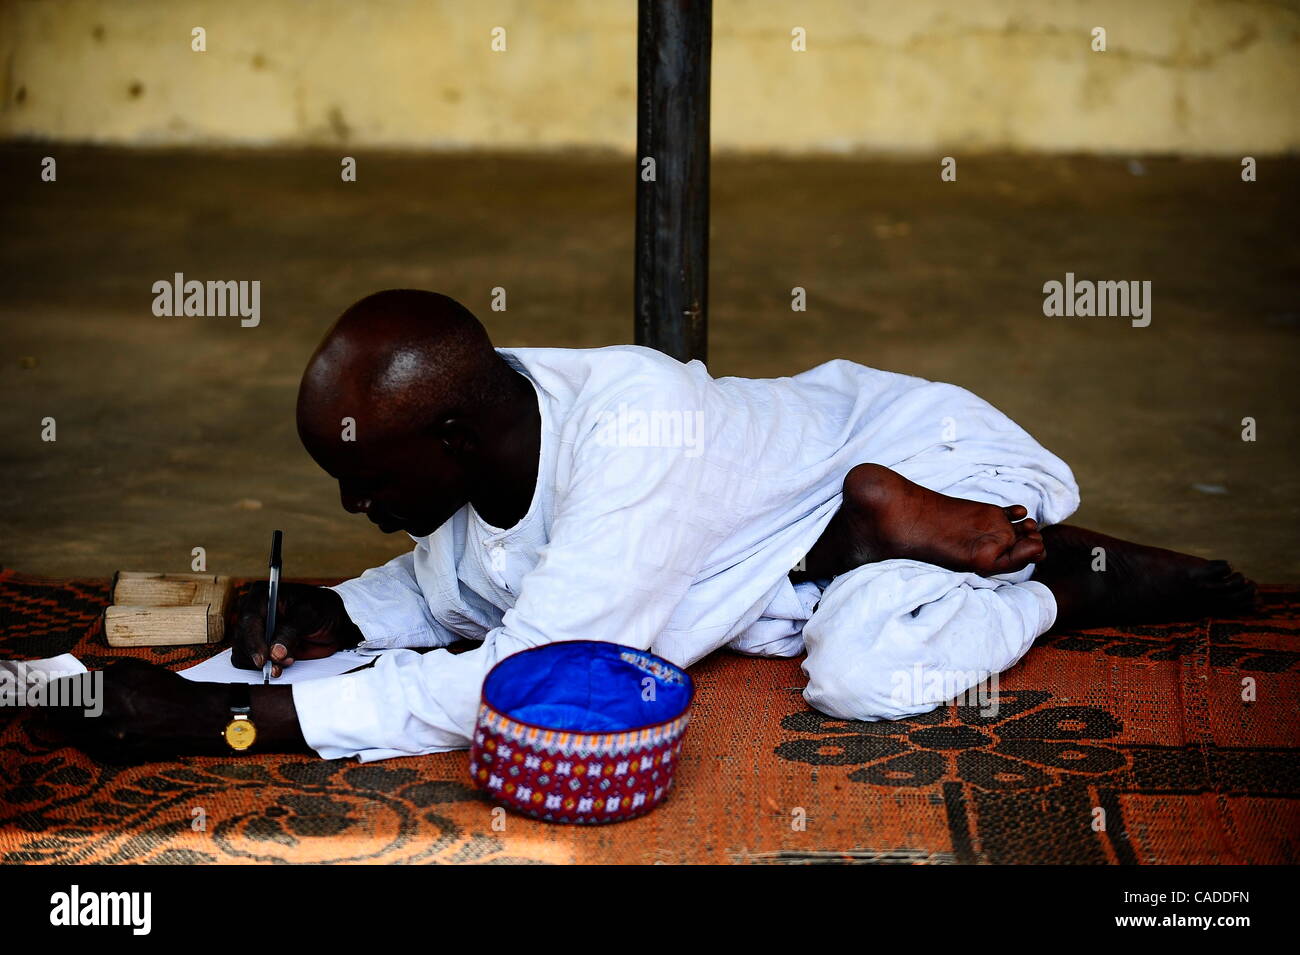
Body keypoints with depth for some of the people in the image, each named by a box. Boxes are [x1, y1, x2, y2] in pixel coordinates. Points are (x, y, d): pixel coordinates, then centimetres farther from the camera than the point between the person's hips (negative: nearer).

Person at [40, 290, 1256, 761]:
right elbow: (444, 586, 7)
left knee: (863, 668, -29)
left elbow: (510, 689, -40)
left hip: (923, 451, -9)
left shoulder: (632, 438, -40)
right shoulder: (487, 410, -15)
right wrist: (329, 615, -17)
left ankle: (1072, 583, -3)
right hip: (824, 425, 9)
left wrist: (222, 720, -41)